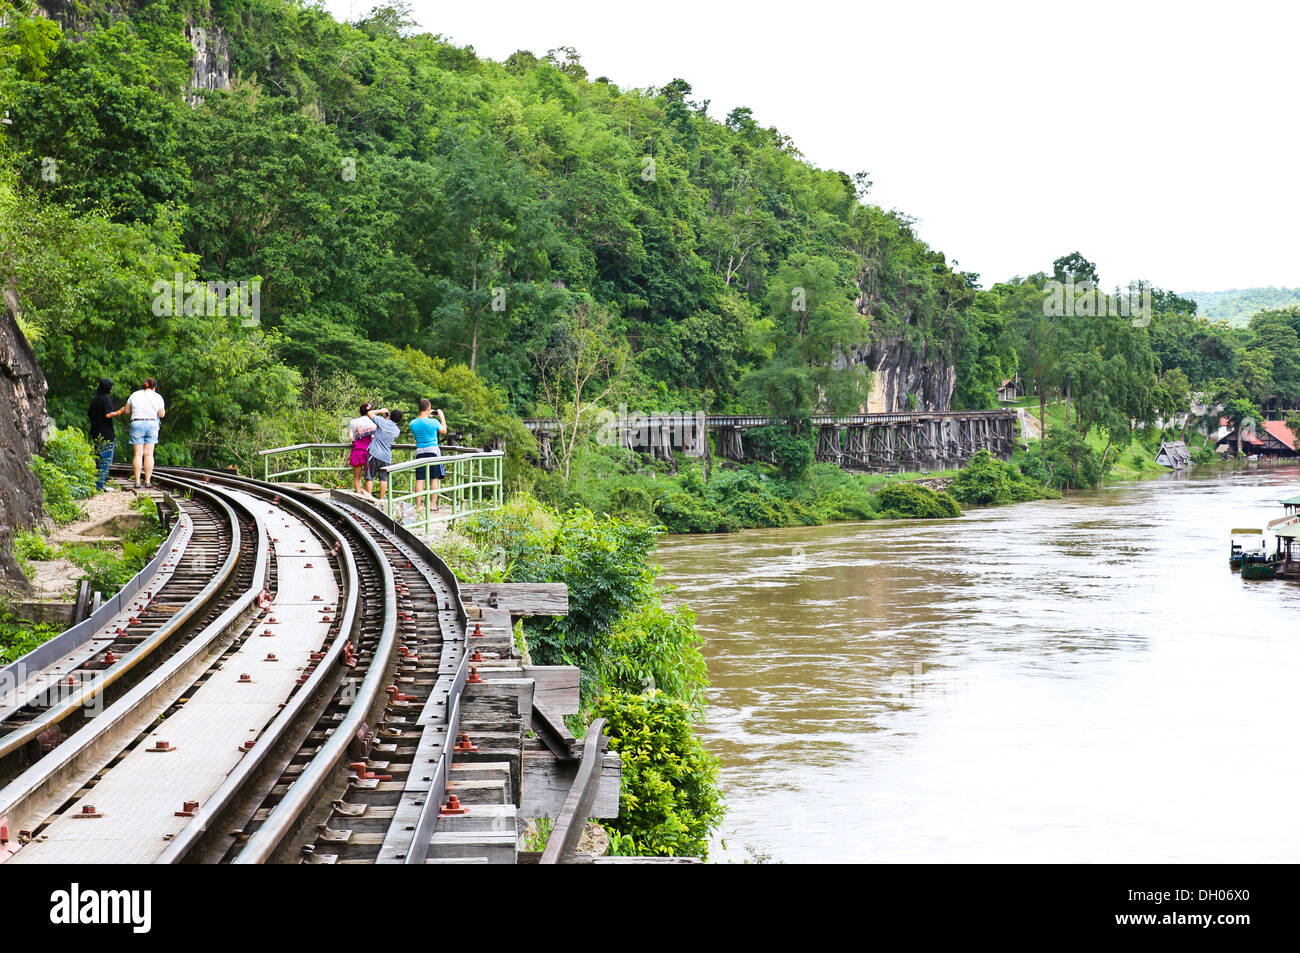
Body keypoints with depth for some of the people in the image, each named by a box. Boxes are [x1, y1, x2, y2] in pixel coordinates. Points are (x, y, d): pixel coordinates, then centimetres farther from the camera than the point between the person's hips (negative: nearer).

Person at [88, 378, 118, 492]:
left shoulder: (93, 400, 11)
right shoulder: (107, 399, -12)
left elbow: (90, 415, 16)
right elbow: (108, 414, -22)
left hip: (95, 434, 8)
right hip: (106, 434, -8)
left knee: (98, 458, 14)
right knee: (106, 460, -4)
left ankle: (96, 483, 15)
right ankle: (100, 485, -7)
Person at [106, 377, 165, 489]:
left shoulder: (135, 395, 7)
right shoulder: (157, 397, 3)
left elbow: (126, 410, 12)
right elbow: (162, 414, 4)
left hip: (137, 424, 0)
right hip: (152, 424, 0)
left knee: (137, 454, 0)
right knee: (149, 454, 2)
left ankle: (137, 481, -4)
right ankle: (148, 481, -2)